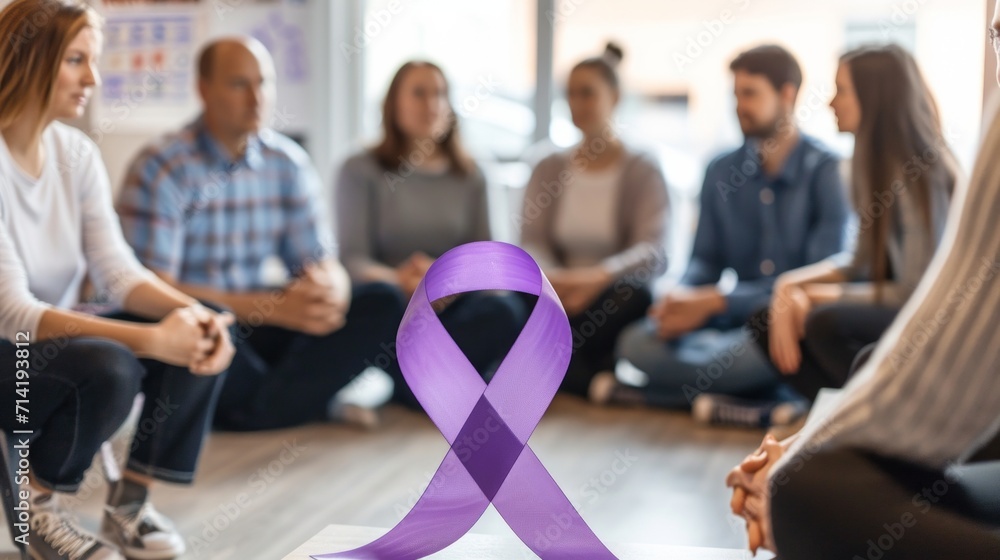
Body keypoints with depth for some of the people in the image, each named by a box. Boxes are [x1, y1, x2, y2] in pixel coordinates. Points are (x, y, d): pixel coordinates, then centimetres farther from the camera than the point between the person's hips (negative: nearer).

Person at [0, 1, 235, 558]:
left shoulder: (78, 152, -1)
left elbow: (116, 268, -5)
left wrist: (189, 310, -27)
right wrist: (150, 339, -36)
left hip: (59, 339, 7)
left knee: (206, 338, -13)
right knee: (109, 366, -34)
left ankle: (131, 501, 2)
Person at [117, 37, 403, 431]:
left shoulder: (288, 163, 3)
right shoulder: (160, 168, -13)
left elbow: (324, 264, 5)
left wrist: (330, 292, -22)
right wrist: (273, 307, -26)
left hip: (255, 330, 5)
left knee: (380, 307, -12)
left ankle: (253, 415, -20)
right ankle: (314, 401, -12)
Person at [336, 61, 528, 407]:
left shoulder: (469, 176, 15)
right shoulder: (360, 170, 4)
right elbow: (352, 260, -5)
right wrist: (398, 279, -28)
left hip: (454, 306, 3)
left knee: (504, 309, -31)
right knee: (382, 297, -38)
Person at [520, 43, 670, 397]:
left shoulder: (643, 170, 1)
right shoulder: (550, 168, 11)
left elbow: (652, 252, -13)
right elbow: (532, 242, -2)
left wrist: (599, 276, -35)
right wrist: (551, 278, -27)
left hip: (614, 308, -2)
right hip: (562, 300, 2)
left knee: (633, 290, -36)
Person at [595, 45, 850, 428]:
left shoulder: (826, 170, -8)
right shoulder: (721, 172, 10)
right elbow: (706, 260, 11)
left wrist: (714, 301, -19)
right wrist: (683, 296, -16)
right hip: (738, 322, 5)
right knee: (636, 342, -19)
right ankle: (764, 401, -26)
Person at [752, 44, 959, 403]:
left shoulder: (920, 175, -20)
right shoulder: (878, 166, 7)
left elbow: (914, 292, -20)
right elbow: (861, 264, 11)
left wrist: (817, 295, -14)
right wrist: (792, 284, -6)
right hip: (889, 314, 9)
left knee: (826, 322, -32)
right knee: (767, 318, -1)